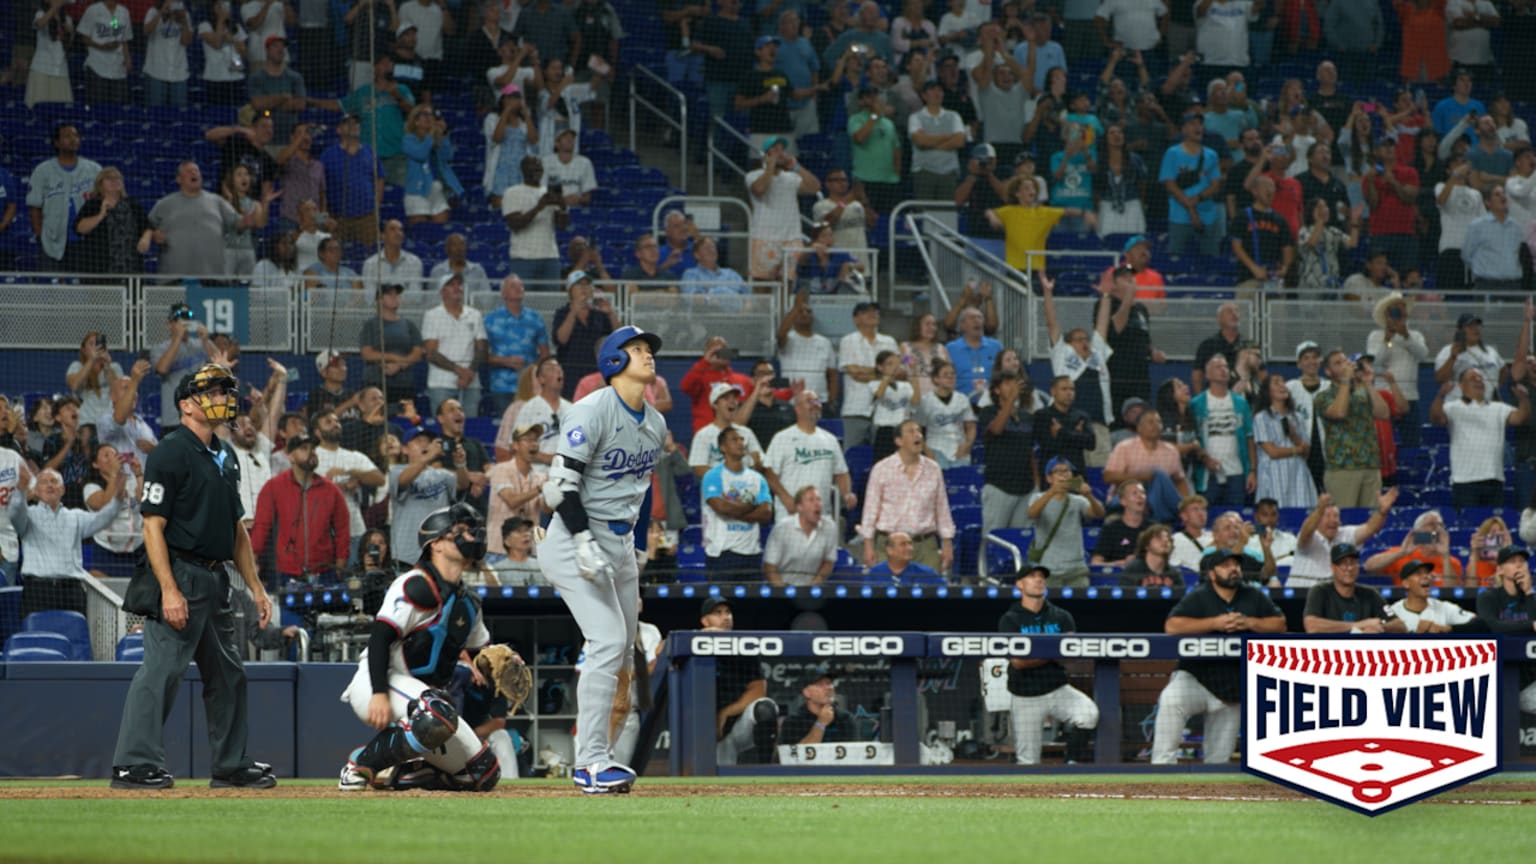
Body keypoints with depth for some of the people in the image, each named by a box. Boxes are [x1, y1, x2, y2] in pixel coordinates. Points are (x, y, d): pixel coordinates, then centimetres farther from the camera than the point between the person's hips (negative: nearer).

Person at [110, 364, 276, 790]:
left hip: (215, 579, 9)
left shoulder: (225, 458, 17)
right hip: (179, 575, -9)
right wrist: (169, 590, -22)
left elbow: (237, 529, 23)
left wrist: (256, 588, 17)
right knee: (162, 670, -13)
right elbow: (153, 525, -15)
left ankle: (231, 764, 22)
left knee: (228, 675, 13)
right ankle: (135, 765, -14)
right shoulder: (170, 454, -10)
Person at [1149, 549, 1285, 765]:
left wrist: (1249, 622, -14)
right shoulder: (1198, 598, -6)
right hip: (1196, 679, -4)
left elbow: (1280, 624, 4)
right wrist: (1214, 623, -24)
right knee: (1170, 701, -35)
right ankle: (1163, 762, -32)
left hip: (1233, 683, 4)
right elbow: (1172, 626, -19)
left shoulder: (1254, 596, 7)